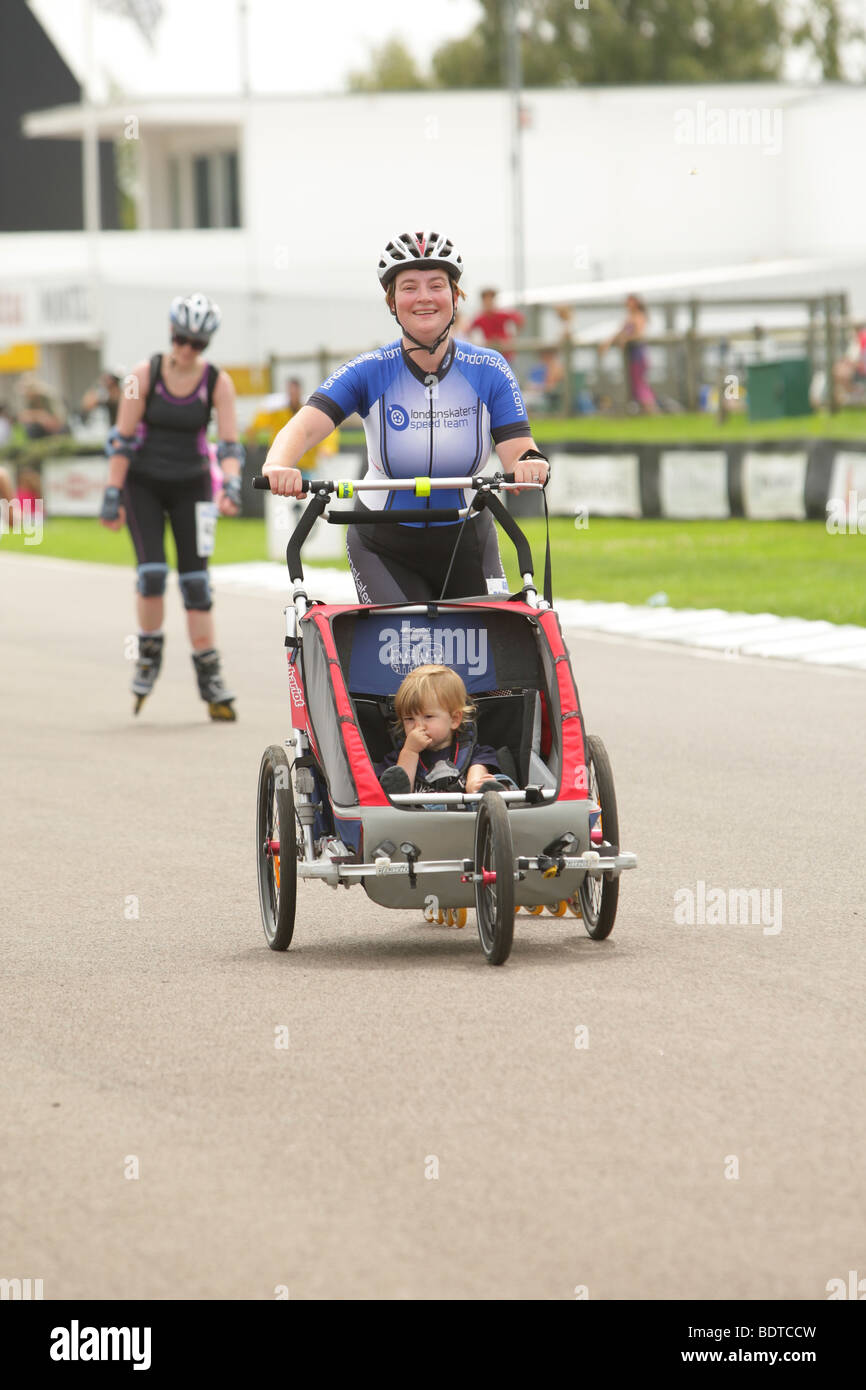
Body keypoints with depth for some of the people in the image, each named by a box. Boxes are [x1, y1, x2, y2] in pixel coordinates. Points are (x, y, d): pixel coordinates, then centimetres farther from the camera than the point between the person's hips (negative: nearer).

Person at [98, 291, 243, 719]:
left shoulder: (217, 382, -9)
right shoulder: (145, 375, -11)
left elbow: (229, 443, -12)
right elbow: (123, 439, -8)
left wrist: (230, 486, -30)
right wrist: (112, 496, -10)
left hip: (190, 486, 1)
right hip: (143, 483, -1)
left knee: (196, 580, -3)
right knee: (152, 571, -15)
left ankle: (210, 679, 1)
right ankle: (149, 653, 7)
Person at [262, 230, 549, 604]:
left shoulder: (488, 371, -9)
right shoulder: (370, 371, -13)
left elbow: (516, 450, -16)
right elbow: (305, 426, -24)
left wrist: (530, 463, -41)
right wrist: (279, 465, -47)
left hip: (466, 547, 2)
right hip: (385, 549, -2)